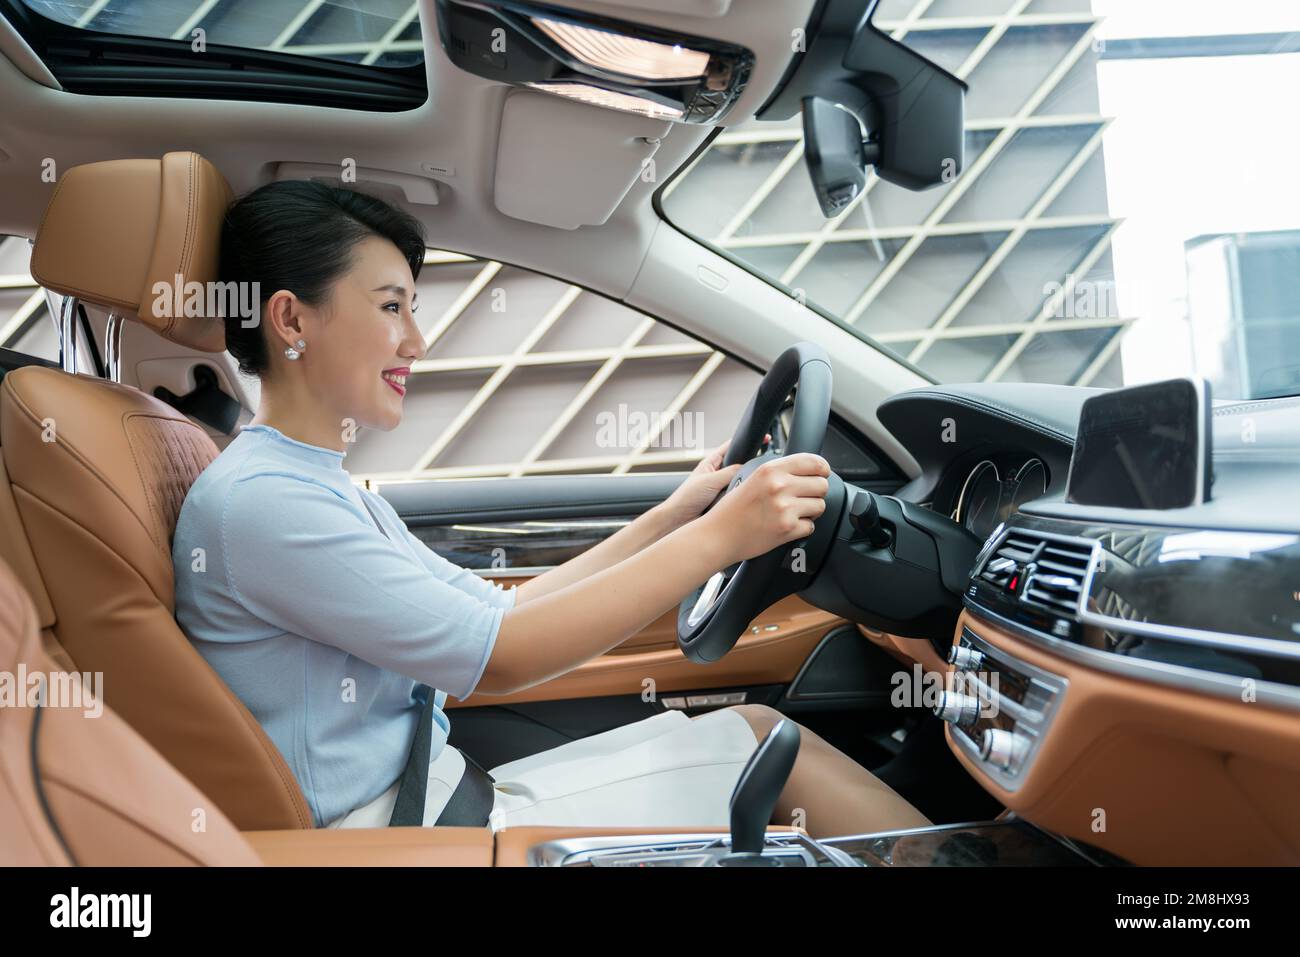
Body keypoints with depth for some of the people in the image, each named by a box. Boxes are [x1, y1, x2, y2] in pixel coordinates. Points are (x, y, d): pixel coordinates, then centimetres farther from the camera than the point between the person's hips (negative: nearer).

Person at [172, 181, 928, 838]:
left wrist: (675, 515, 7)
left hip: (440, 799, 8)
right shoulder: (257, 501, -18)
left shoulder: (332, 494, 14)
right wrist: (718, 537, -18)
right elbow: (498, 659, -21)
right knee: (766, 741, -7)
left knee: (759, 734, 0)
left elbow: (495, 613, 12)